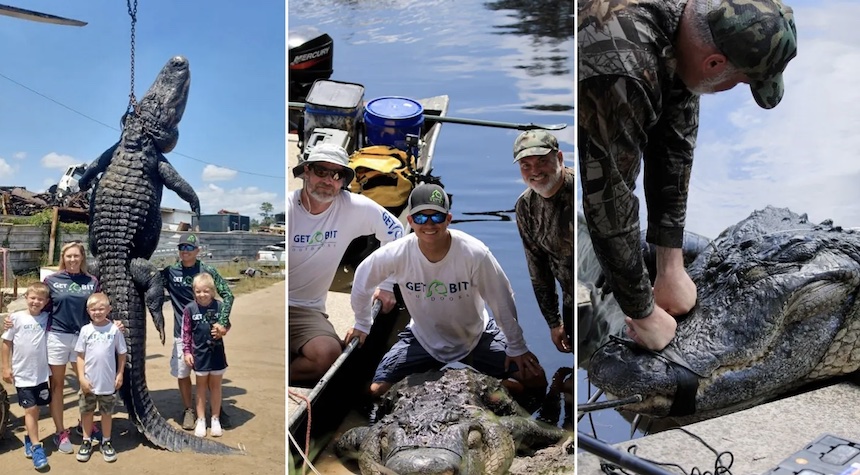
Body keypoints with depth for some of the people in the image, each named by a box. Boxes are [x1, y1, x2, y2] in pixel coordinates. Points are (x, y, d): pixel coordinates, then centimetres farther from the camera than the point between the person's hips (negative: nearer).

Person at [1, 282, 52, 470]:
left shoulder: (47, 318, -1)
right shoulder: (16, 318, -7)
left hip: (41, 373, 2)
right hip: (22, 374, -2)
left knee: (35, 409, 13)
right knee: (30, 409, -1)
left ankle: (30, 438, 33)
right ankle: (36, 447, 6)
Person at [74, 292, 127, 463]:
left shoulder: (114, 329, -6)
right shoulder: (86, 330, -4)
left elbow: (122, 353, 1)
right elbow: (80, 356, -1)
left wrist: (120, 374, 0)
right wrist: (81, 377, -6)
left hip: (108, 382, -1)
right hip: (88, 382, 1)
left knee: (106, 412, 12)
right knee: (86, 412, 14)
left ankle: (106, 442, 26)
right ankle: (87, 442, 30)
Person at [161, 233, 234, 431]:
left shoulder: (208, 271, -4)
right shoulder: (169, 272, 1)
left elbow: (227, 295, -7)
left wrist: (222, 321, -18)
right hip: (182, 332, 1)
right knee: (182, 373, 8)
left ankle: (218, 409, 26)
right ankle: (188, 411, 27)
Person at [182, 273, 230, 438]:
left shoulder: (220, 306, -9)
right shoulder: (190, 309, -11)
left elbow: (227, 325, 5)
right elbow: (186, 332, -4)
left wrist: (222, 330, -16)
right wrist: (186, 351, -6)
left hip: (217, 353, 1)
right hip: (199, 354, -1)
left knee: (215, 386, 13)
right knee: (201, 386, 13)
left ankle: (215, 419, 25)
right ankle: (201, 420, 25)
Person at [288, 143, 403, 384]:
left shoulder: (355, 208, -7)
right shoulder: (288, 209, -11)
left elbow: (395, 233, 7)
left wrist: (386, 285, 6)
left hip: (305, 309, 2)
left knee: (328, 354, -29)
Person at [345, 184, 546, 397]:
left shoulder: (474, 253, -29)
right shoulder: (396, 254, -24)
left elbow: (502, 300, -16)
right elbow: (363, 279, -4)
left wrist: (517, 348, -6)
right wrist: (362, 325, 9)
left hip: (477, 336, -1)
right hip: (423, 339, 1)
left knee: (534, 379, -11)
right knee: (376, 391, -9)